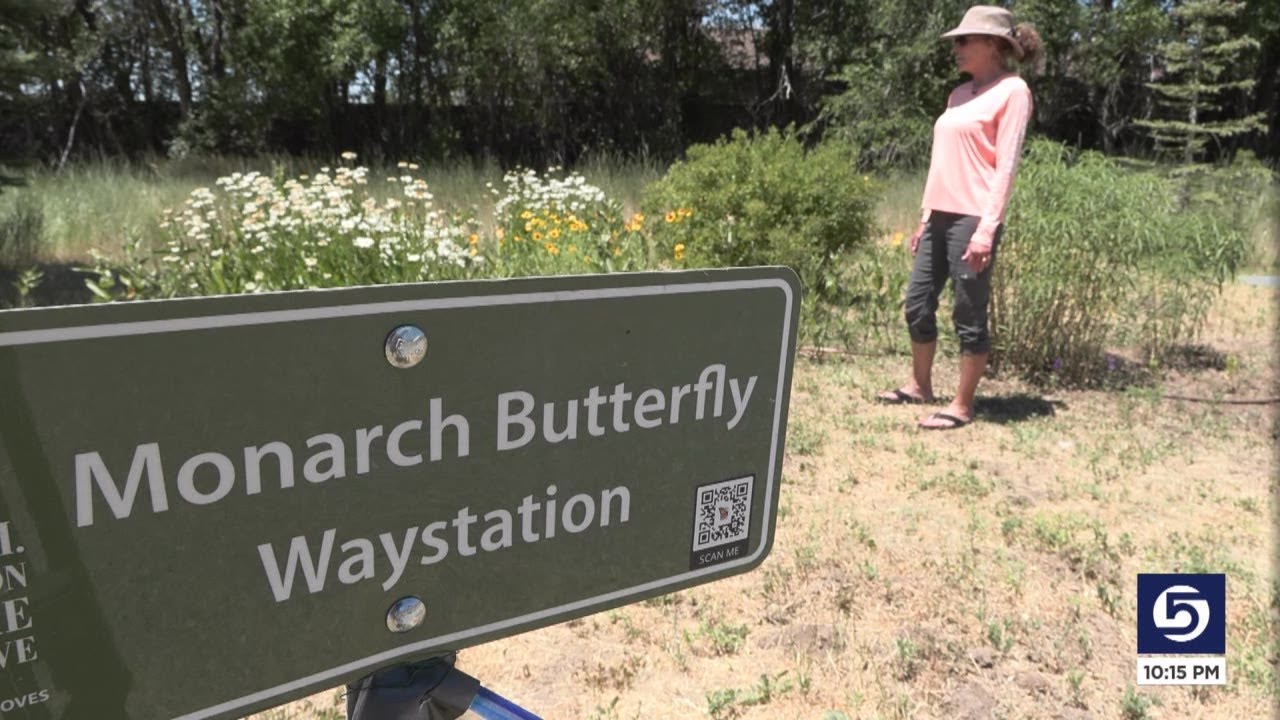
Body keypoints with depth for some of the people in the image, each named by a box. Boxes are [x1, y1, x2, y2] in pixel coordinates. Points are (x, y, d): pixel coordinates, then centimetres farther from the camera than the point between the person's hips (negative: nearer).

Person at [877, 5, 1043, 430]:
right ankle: (919, 386, 28)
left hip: (972, 219, -8)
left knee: (969, 316, -1)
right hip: (940, 217, 8)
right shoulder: (960, 94, 18)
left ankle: (962, 407, 8)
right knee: (917, 305, 12)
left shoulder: (1012, 91, -3)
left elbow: (1005, 167, -10)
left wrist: (986, 229, -17)